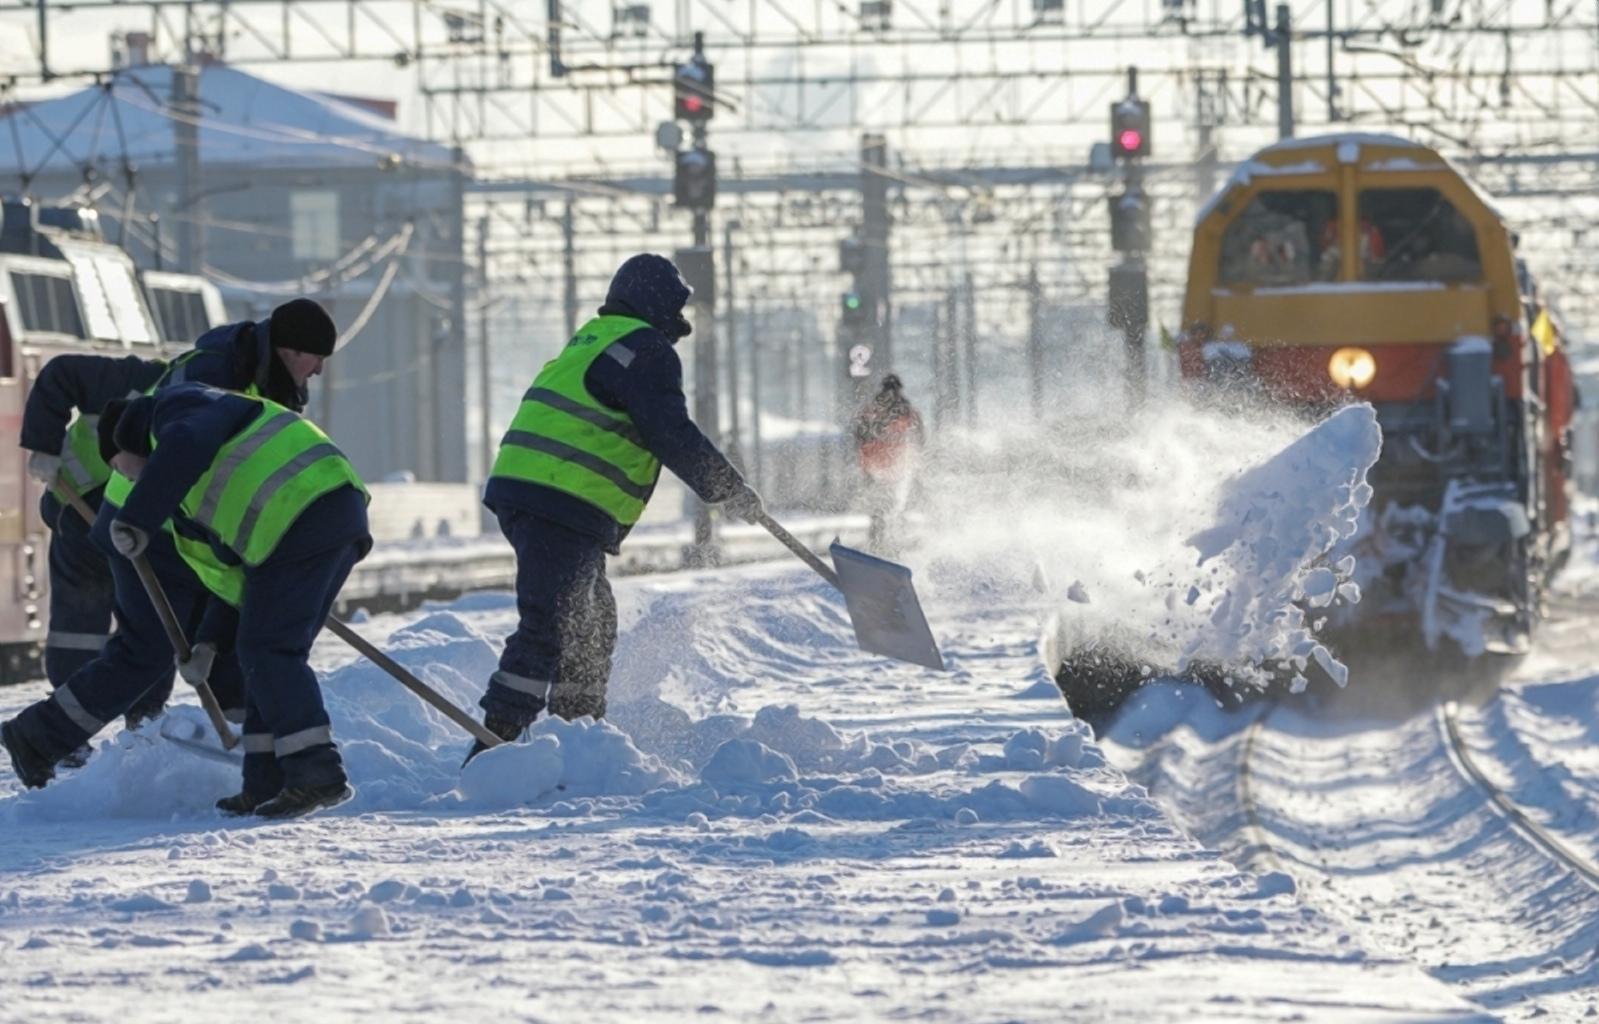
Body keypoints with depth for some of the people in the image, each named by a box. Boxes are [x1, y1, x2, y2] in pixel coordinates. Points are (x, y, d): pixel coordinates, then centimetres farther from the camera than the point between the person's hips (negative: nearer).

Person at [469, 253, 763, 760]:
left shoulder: (593, 339, 24)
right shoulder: (647, 351, -6)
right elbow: (672, 436, -12)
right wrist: (730, 490, -1)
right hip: (563, 509, -10)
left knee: (589, 629, 20)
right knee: (548, 629, -15)